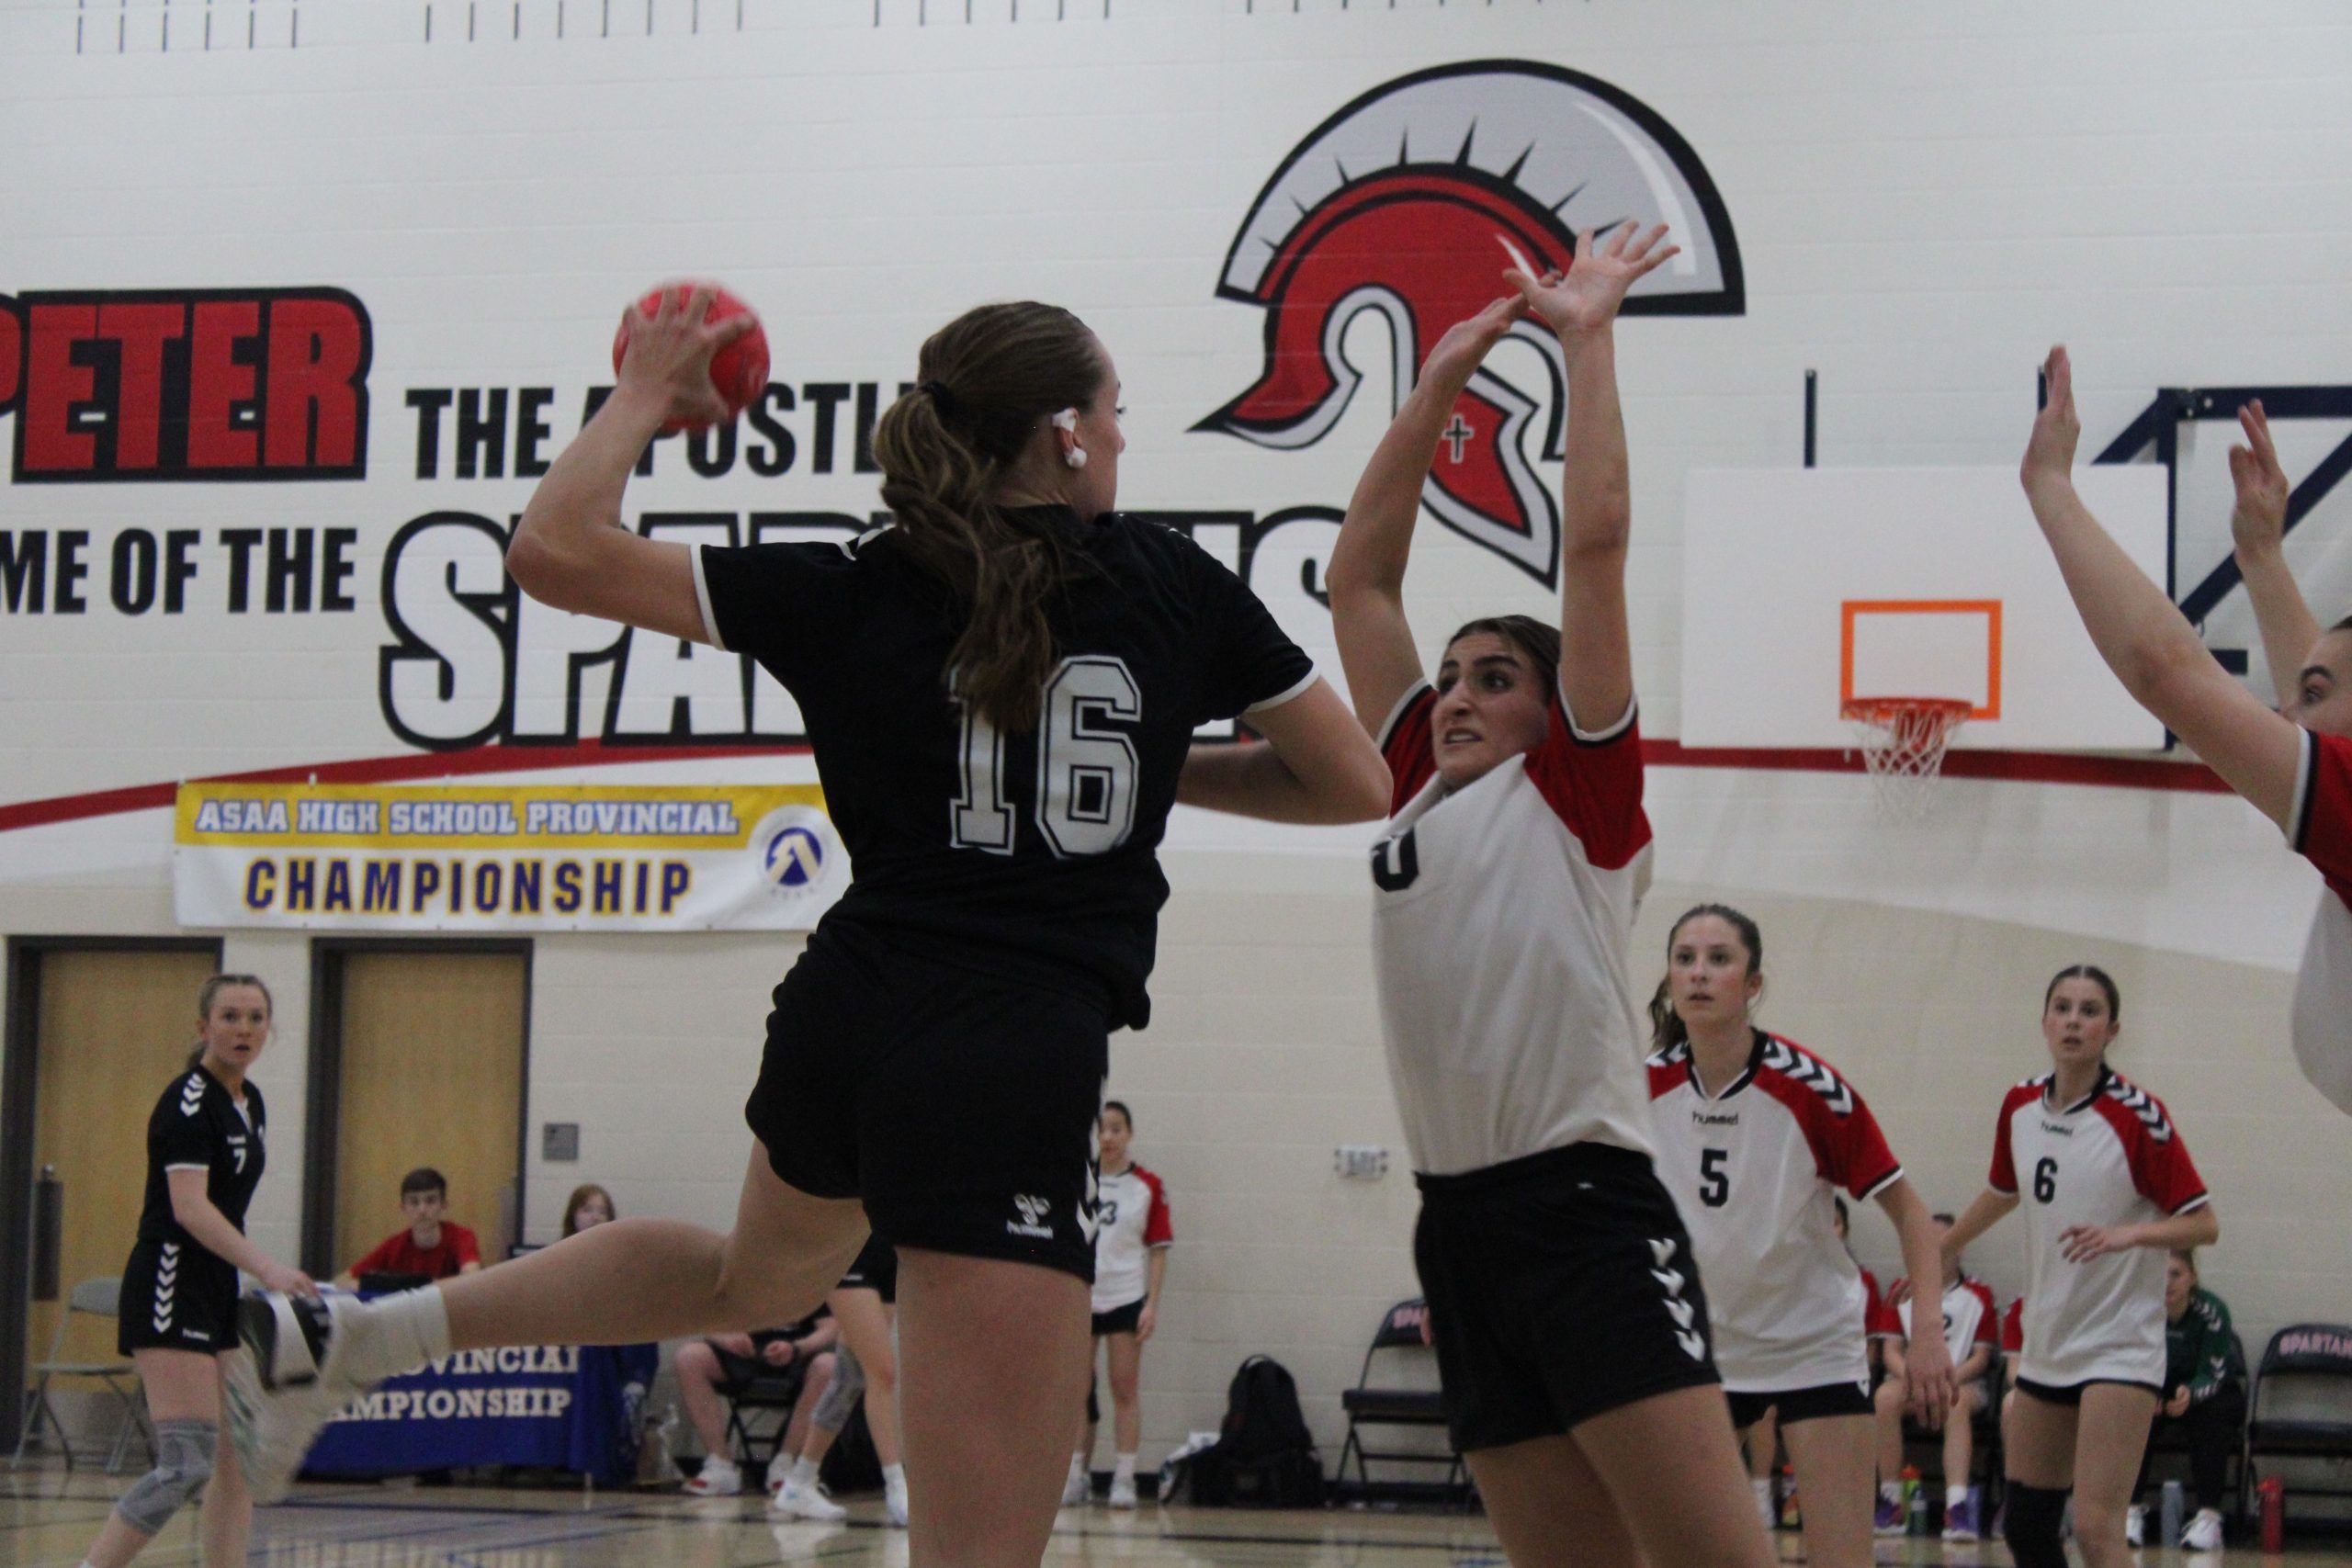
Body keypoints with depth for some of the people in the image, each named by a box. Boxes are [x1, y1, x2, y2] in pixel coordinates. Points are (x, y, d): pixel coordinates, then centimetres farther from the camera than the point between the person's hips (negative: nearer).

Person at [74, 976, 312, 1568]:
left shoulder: (250, 1102, 13)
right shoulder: (189, 1100, -14)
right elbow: (189, 1207, -26)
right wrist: (266, 1267, -37)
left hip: (220, 1292, 9)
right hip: (170, 1291, -9)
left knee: (238, 1462, 7)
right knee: (186, 1464, -16)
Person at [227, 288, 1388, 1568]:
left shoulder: (852, 593, 4)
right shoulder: (1172, 584, 1)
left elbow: (554, 549, 3)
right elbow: (1355, 783, 9)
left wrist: (643, 397, 18)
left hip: (845, 1017, 5)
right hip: (1015, 1066, -5)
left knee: (760, 1275, 38)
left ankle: (340, 1338, 41)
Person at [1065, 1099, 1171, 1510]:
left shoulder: (1147, 1187, 0)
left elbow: (1158, 1249, 1)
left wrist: (1152, 1304, -6)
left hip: (1126, 1299, -2)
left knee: (1124, 1391, -1)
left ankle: (1124, 1479, 3)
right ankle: (1077, 1475, 15)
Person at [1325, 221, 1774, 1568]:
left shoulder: (1579, 792, 4)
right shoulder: (1417, 794, 19)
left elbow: (1597, 541, -2)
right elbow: (1360, 577, 21)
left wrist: (1590, 340, 3)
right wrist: (1439, 387, 21)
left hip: (1588, 1210, -6)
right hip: (1459, 1221, 6)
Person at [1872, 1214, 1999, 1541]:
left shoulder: (1978, 1294, 5)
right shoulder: (1904, 1291, 11)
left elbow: (1981, 1357, 0)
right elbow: (1892, 1351, 5)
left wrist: (1949, 1378, -18)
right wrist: (1909, 1373, -17)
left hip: (1963, 1381, -2)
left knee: (1956, 1403, -39)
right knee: (1886, 1396, -33)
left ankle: (1957, 1507, -49)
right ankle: (1891, 1504, -29)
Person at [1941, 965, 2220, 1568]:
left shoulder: (2138, 1115, -13)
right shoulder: (2020, 1105, 4)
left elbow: (2203, 1223, -11)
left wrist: (2127, 1234, -28)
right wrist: (1938, 1253, 35)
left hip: (2118, 1349, -7)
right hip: (2045, 1347, 7)